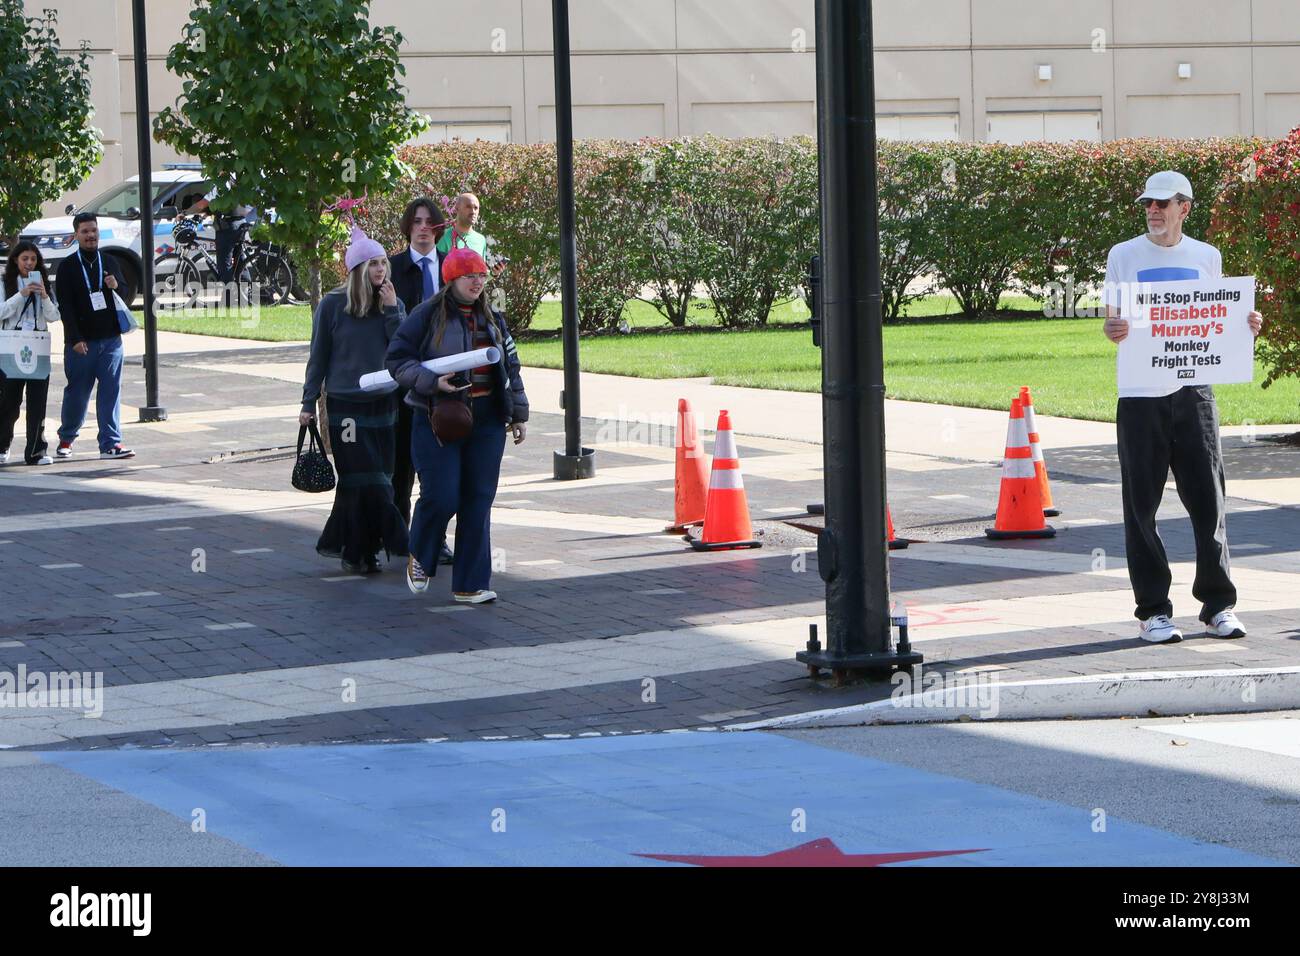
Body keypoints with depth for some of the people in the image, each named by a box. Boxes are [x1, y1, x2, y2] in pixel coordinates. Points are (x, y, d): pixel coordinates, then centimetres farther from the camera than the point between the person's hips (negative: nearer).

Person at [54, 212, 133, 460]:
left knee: (111, 392, -3)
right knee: (77, 393, 5)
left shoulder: (110, 262, 11)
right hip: (80, 342, -3)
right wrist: (76, 339, -13)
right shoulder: (67, 267, 0)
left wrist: (116, 287, -8)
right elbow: (65, 306, -5)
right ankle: (66, 439, 23)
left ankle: (110, 443, -3)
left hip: (110, 339, 3)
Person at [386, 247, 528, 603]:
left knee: (478, 501, 2)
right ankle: (419, 559, 20)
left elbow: (511, 368, 21)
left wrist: (519, 414, 18)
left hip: (486, 423, 5)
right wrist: (433, 382, -20)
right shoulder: (426, 316, -4)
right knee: (440, 497, -10)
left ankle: (469, 585, 8)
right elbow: (398, 360, -6)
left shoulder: (492, 320, 13)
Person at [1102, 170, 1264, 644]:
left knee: (1208, 499, 0)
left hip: (1194, 391, 2)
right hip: (1140, 395, -1)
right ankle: (1153, 610, 5)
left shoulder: (1207, 258, 10)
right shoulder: (1124, 255, 4)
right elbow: (1113, 320, 3)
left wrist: (1246, 325, -4)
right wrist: (1112, 330, -20)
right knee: (1142, 504, -1)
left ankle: (1218, 605, 8)